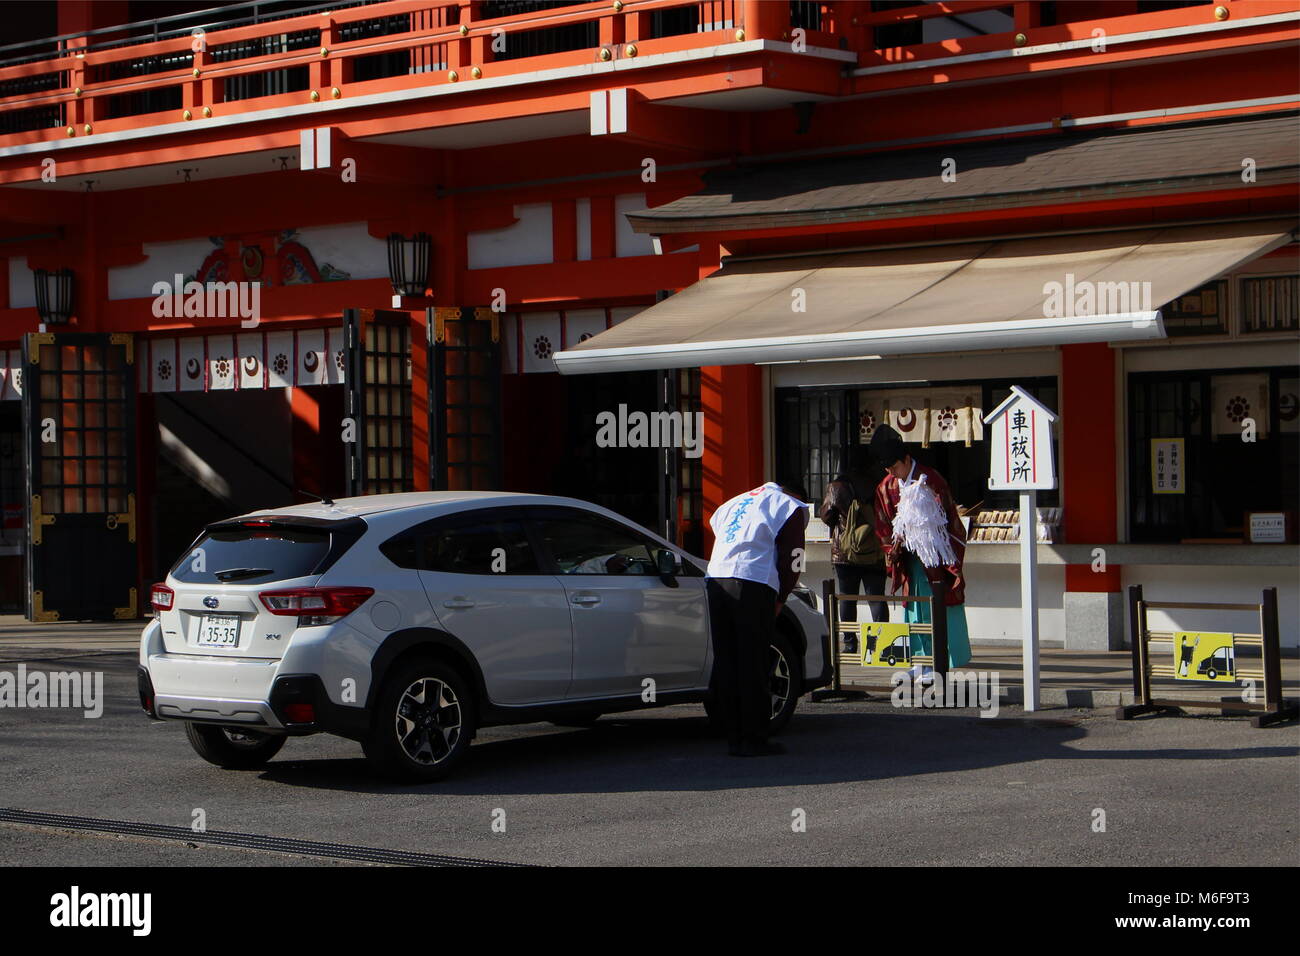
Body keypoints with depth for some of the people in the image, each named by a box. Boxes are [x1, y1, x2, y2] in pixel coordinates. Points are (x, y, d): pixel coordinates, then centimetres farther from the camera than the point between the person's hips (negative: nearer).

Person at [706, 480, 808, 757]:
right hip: (753, 585, -6)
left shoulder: (736, 502, 31)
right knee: (754, 664, -2)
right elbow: (792, 560, 3)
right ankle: (753, 740, -1)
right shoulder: (791, 507, 12)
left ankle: (734, 738, 12)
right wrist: (779, 600, 14)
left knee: (726, 662, 9)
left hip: (716, 579, 6)